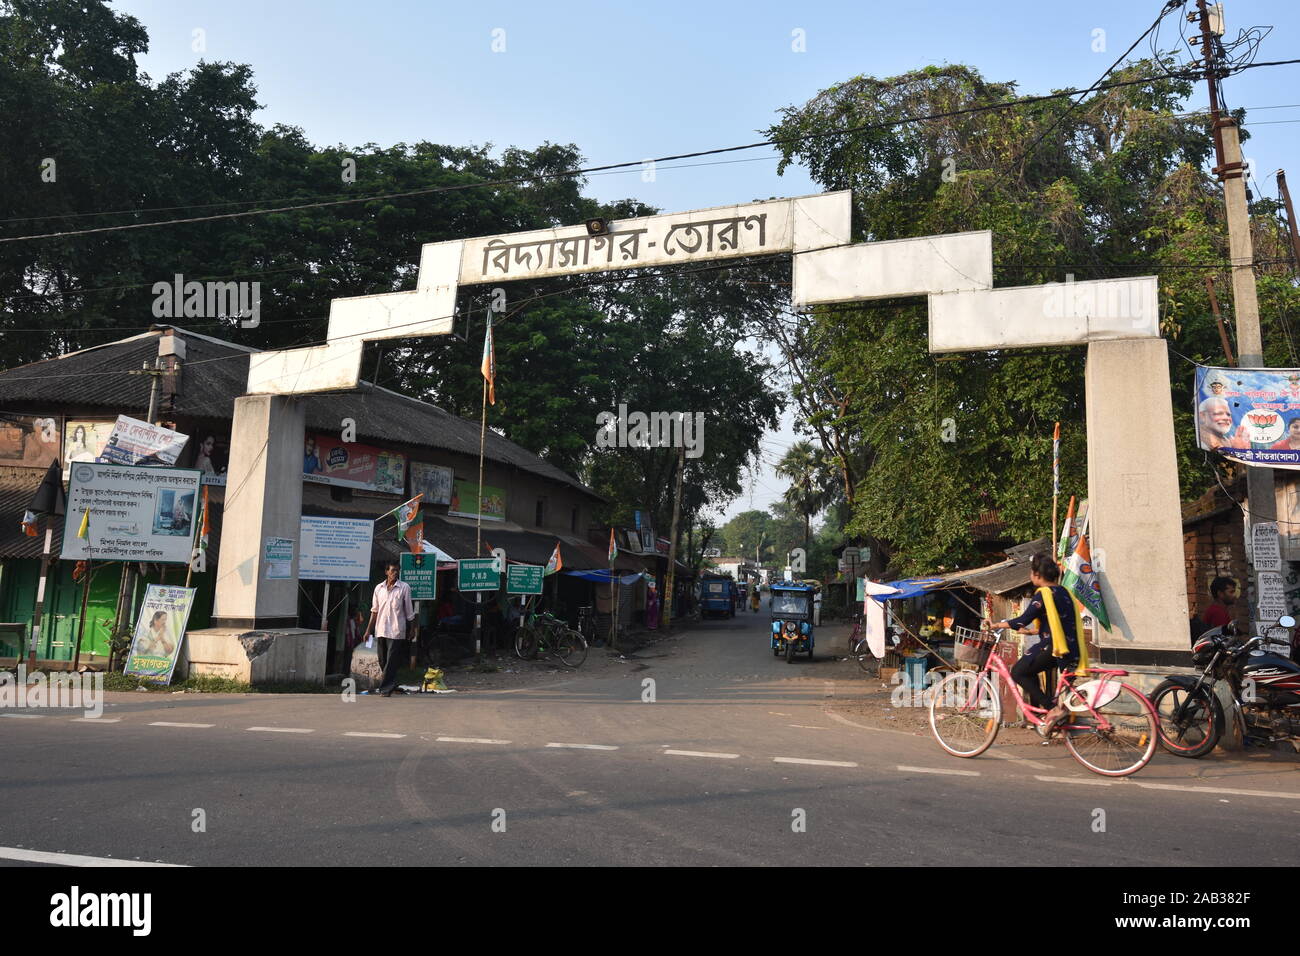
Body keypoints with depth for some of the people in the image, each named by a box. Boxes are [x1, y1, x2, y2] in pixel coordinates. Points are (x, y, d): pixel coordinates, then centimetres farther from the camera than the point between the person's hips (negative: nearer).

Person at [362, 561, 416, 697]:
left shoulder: (404, 587, -1)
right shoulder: (379, 587, 8)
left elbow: (409, 611, 2)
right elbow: (374, 610, 12)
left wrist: (412, 630, 1)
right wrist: (368, 630, 10)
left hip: (396, 631, -4)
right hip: (381, 630, 4)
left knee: (391, 661, -8)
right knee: (384, 660, 10)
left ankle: (385, 688, -6)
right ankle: (391, 685, 23)